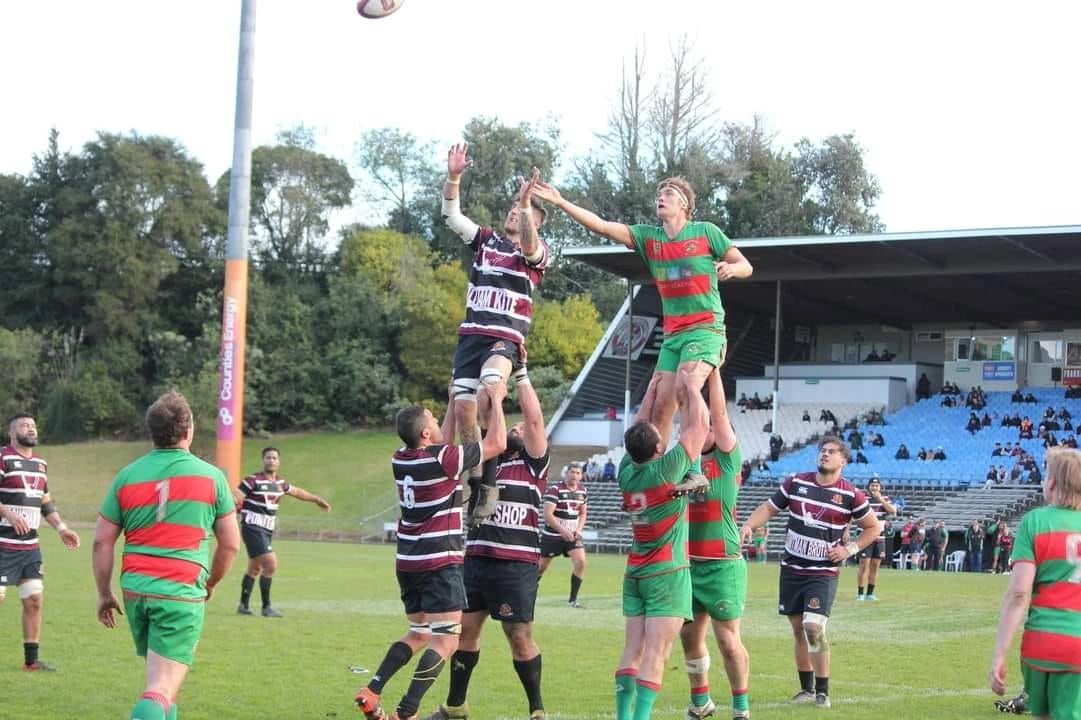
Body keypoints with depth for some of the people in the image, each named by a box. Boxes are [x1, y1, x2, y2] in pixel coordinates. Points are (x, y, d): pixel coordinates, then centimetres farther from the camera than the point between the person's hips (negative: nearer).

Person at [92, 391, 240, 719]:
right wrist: (211, 584, 20)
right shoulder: (211, 476, 0)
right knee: (162, 688, -10)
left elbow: (102, 541, 4)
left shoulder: (127, 476, 6)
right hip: (182, 594, -4)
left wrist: (104, 593, 14)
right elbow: (230, 544, 4)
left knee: (161, 676, 24)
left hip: (135, 590, 4)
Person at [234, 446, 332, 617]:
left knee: (255, 568, 13)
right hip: (253, 528, -8)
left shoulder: (280, 483, 11)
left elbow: (296, 491, 29)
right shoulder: (253, 481, -11)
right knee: (270, 564, -16)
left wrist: (317, 500, 40)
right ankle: (266, 607, -8)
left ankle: (243, 606, 24)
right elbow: (235, 496, -19)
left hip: (267, 531, 8)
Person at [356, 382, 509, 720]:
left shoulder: (401, 458, 4)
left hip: (408, 562, 8)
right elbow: (497, 443, -5)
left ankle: (371, 693, 4)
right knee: (447, 639, -6)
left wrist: (453, 402, 26)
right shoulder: (442, 459, -16)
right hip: (440, 562, -8)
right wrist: (496, 400, 6)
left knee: (419, 633, 19)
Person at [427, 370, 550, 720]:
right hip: (476, 559, 5)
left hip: (516, 564, -5)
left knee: (520, 636, -4)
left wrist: (521, 374, -5)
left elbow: (535, 418, -7)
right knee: (465, 628, 10)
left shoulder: (533, 463, 3)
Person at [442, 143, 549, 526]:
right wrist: (453, 178, -8)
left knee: (488, 387, -33)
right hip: (471, 334, 6)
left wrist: (526, 203, -35)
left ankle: (489, 482, -32)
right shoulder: (486, 240, 17)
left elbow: (528, 245, -21)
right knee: (463, 408, -6)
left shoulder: (538, 253, 3)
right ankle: (476, 482, 6)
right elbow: (451, 216, 7)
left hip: (506, 338, -5)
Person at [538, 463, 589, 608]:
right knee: (541, 567, 6)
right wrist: (563, 531, -29)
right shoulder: (554, 489, -15)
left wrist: (578, 530, -1)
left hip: (572, 535, 4)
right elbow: (548, 514, -21)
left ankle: (573, 599, -4)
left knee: (581, 562, -15)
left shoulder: (583, 491, 4)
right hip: (552, 535, -4)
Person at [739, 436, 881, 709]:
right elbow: (769, 507, 8)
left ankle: (822, 691, -6)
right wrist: (749, 525, -11)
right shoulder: (796, 483, 0)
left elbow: (873, 527, 4)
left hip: (823, 574, -4)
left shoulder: (851, 495, -8)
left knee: (813, 626, -18)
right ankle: (807, 689, 22)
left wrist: (850, 549, -9)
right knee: (798, 629, 9)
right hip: (791, 570, 4)